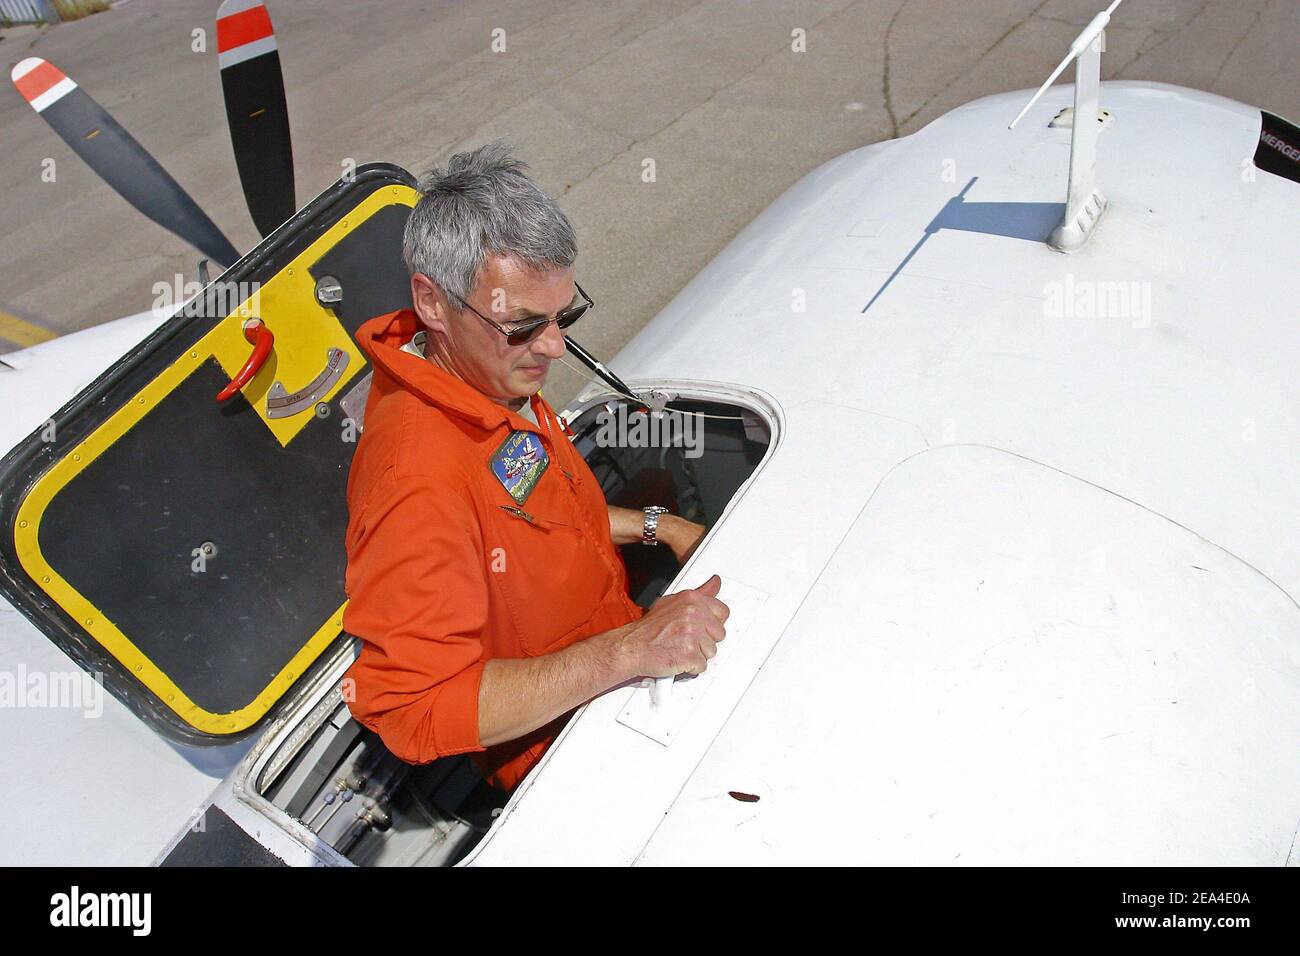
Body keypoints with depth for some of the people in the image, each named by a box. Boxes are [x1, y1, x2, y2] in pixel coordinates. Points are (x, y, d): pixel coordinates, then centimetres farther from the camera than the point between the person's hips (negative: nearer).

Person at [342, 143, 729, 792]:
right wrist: (629, 651, -39)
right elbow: (416, 710, -35)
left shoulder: (497, 377, -4)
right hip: (560, 749, -8)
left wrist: (655, 527, 6)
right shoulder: (417, 482, -35)